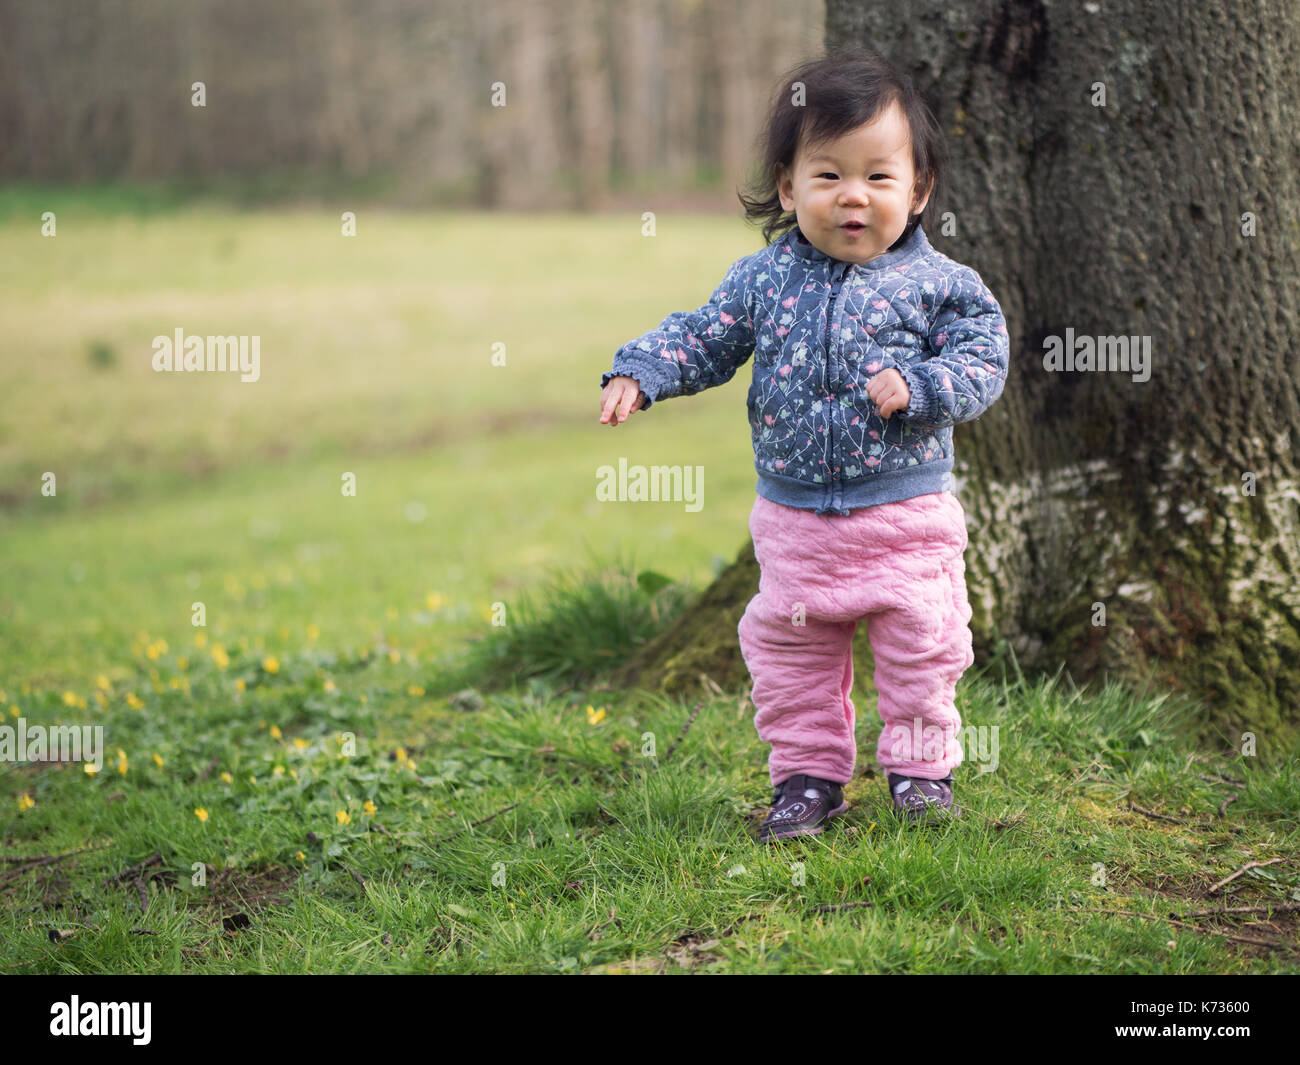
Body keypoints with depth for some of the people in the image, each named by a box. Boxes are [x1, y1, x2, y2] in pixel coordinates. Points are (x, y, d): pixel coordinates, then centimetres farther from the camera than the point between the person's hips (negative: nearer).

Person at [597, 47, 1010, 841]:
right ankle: (808, 775, 25)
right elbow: (703, 340, 5)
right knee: (790, 652, 11)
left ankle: (921, 769, 23)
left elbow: (983, 359, -7)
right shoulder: (763, 280, -1)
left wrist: (917, 385, -23)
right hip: (793, 517, 2)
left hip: (909, 515, -2)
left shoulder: (941, 285, -7)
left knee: (922, 646, 5)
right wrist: (637, 374, -9)